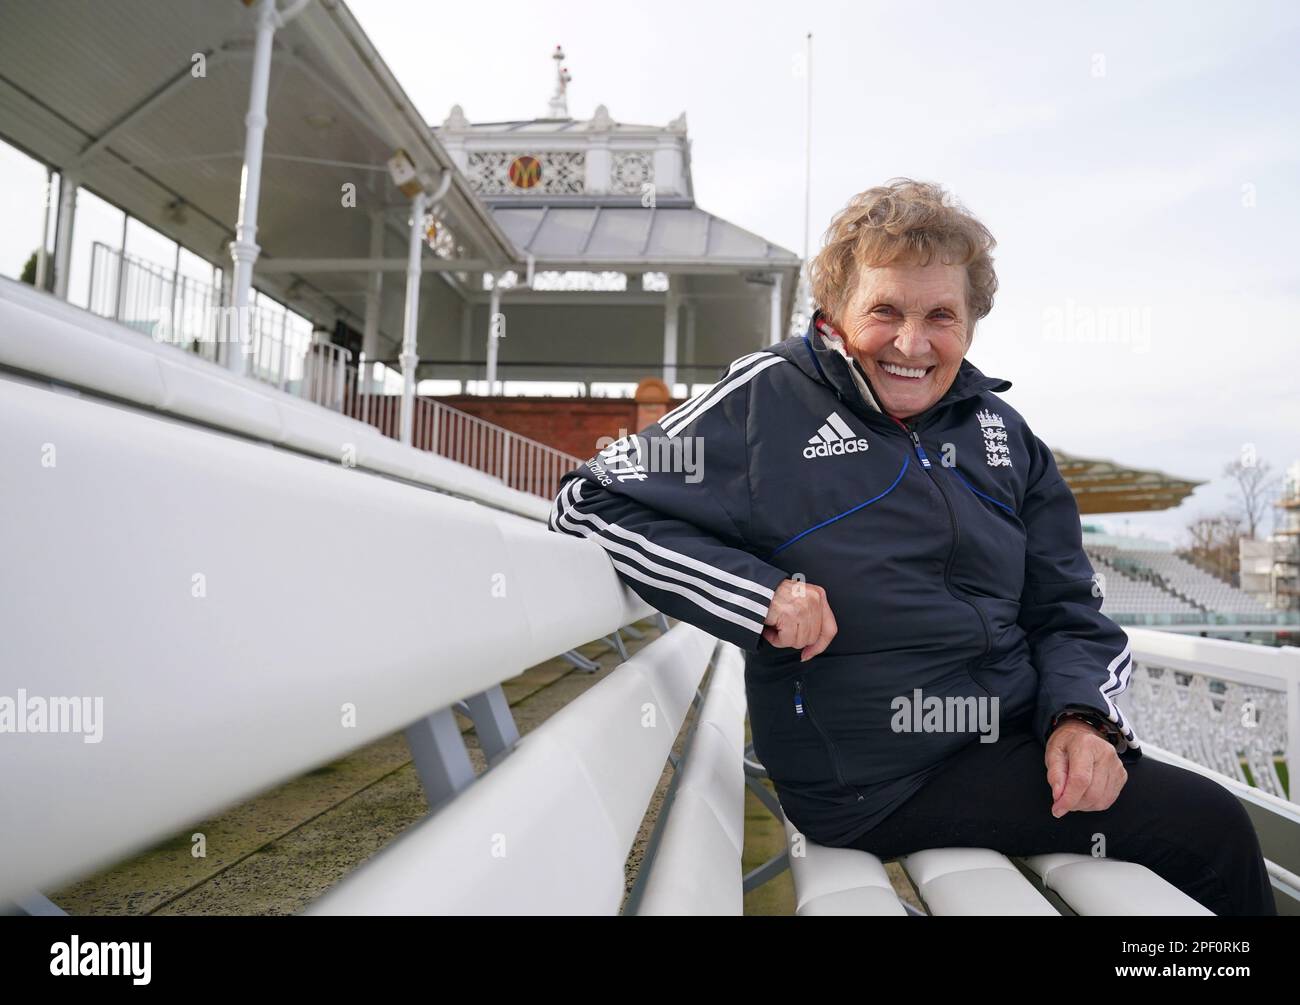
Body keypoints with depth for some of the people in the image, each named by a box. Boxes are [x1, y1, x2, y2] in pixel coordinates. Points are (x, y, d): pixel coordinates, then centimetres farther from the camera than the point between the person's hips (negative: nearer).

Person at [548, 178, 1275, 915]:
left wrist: (1080, 714, -8)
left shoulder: (999, 430, 9)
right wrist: (758, 592, -21)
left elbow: (1068, 607, 13)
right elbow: (594, 500, -10)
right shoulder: (771, 399, -8)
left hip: (1013, 742, 6)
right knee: (1207, 827, -12)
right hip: (877, 782, -6)